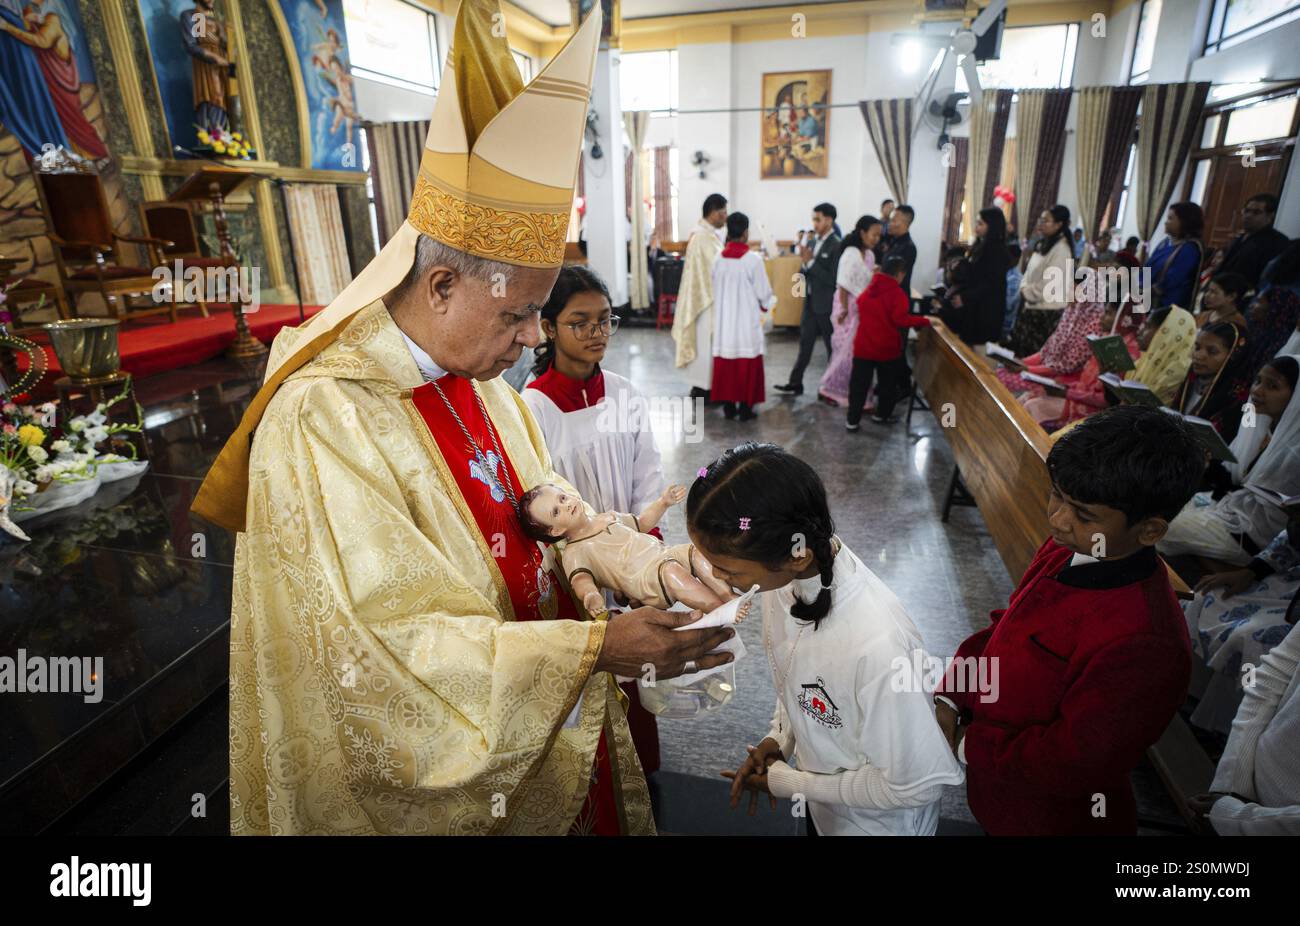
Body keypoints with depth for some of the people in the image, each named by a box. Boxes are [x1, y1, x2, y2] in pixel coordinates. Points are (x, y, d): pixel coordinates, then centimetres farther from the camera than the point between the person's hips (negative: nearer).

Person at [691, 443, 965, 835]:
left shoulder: (877, 649, -42)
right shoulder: (787, 567, -22)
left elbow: (915, 785, -26)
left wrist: (786, 782, -17)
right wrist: (780, 736, -9)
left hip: (874, 820, -5)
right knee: (813, 825, 30)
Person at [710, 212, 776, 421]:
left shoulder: (718, 259, -2)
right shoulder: (753, 259, -13)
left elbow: (714, 291, 6)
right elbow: (763, 292, -7)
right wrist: (768, 302, 13)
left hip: (724, 321, 4)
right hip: (747, 321, -4)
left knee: (725, 363, 10)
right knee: (747, 364, 5)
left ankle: (728, 406, 15)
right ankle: (745, 408, 9)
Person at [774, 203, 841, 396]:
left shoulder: (836, 245, -15)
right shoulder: (814, 241, 6)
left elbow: (832, 279, -20)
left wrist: (810, 261, -20)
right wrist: (804, 263, -10)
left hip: (826, 304, -7)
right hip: (810, 301, 7)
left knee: (832, 346, 8)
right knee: (805, 344, 11)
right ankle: (795, 384, 17)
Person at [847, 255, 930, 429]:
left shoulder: (868, 289, 6)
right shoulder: (896, 293, -11)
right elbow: (901, 319, -19)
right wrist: (925, 320, -12)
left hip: (863, 346, 4)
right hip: (887, 347, -4)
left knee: (859, 384, 6)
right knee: (888, 382, 16)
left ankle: (852, 420, 4)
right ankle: (881, 415, 26)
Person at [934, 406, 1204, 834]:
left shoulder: (1143, 643, -35)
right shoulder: (1067, 549, -11)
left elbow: (1071, 763, -28)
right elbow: (1006, 625, 1)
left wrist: (969, 745, -17)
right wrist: (949, 700, -8)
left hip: (1052, 816, -6)